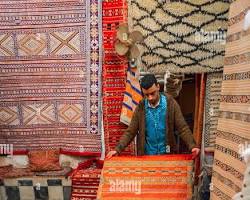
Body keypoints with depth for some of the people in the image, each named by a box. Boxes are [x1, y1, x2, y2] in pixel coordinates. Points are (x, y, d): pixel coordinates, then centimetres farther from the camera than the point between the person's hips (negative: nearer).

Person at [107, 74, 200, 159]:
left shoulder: (170, 104, -7)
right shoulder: (141, 107, -2)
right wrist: (118, 149, -13)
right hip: (147, 155, 1)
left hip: (167, 154, -1)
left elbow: (182, 128, -8)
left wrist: (192, 146, -24)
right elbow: (130, 131, 0)